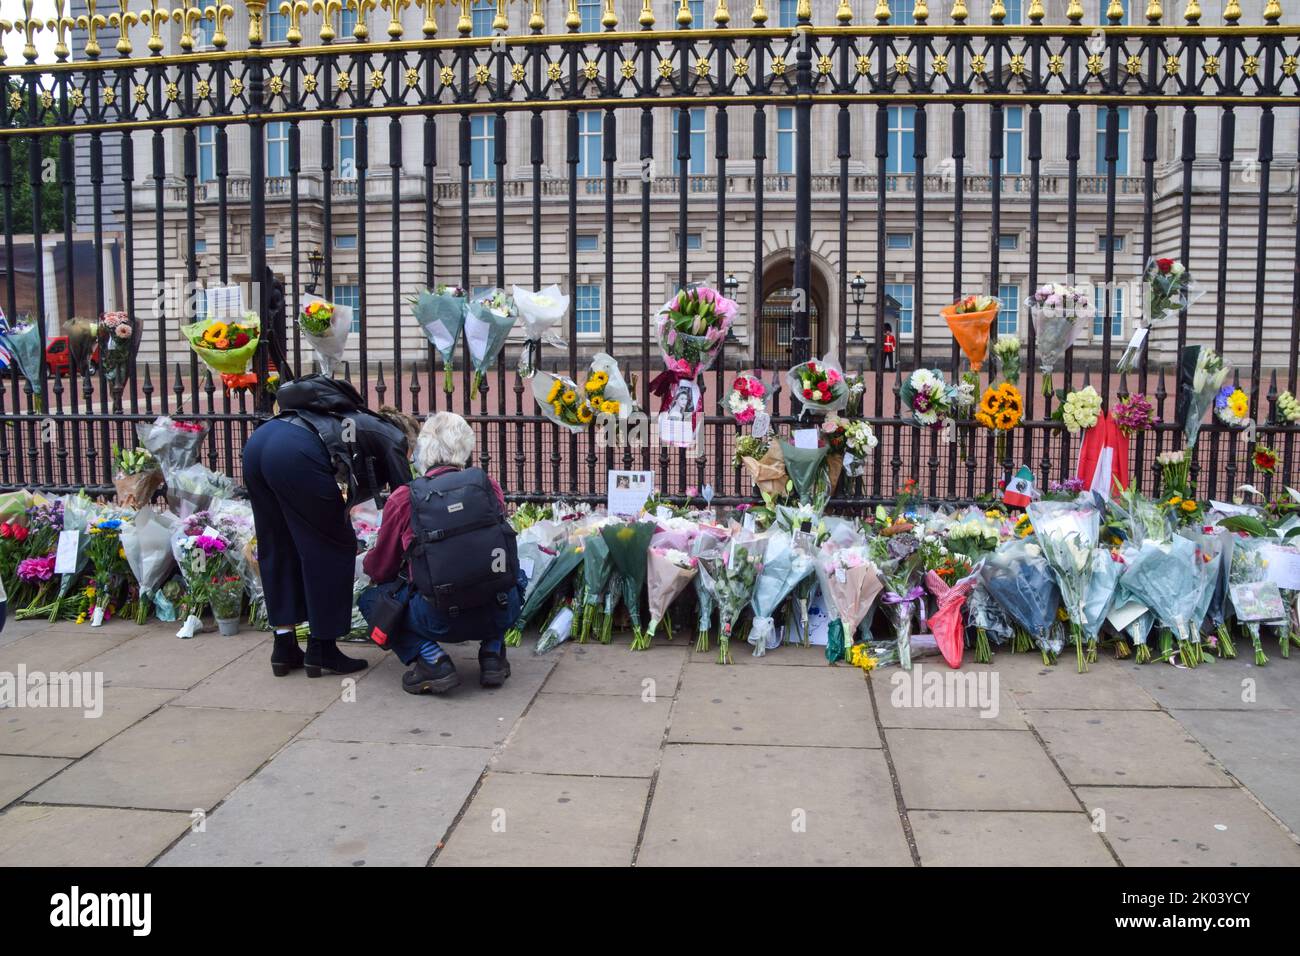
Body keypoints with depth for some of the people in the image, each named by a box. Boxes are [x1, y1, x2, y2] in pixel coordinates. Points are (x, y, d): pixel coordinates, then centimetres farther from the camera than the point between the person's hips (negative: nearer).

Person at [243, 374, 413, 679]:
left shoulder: (360, 424, 38)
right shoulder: (392, 437, 19)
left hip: (257, 440, 8)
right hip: (297, 454, -8)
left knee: (279, 549, 20)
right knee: (333, 549, 8)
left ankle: (284, 646, 25)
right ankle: (323, 650, 16)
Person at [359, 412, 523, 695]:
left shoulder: (403, 499, -1)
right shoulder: (489, 486, 5)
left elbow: (380, 570, 11)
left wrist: (364, 564, 36)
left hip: (441, 620, -3)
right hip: (502, 612, 3)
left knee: (370, 599, 22)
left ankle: (431, 659, 2)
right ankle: (492, 653, 16)